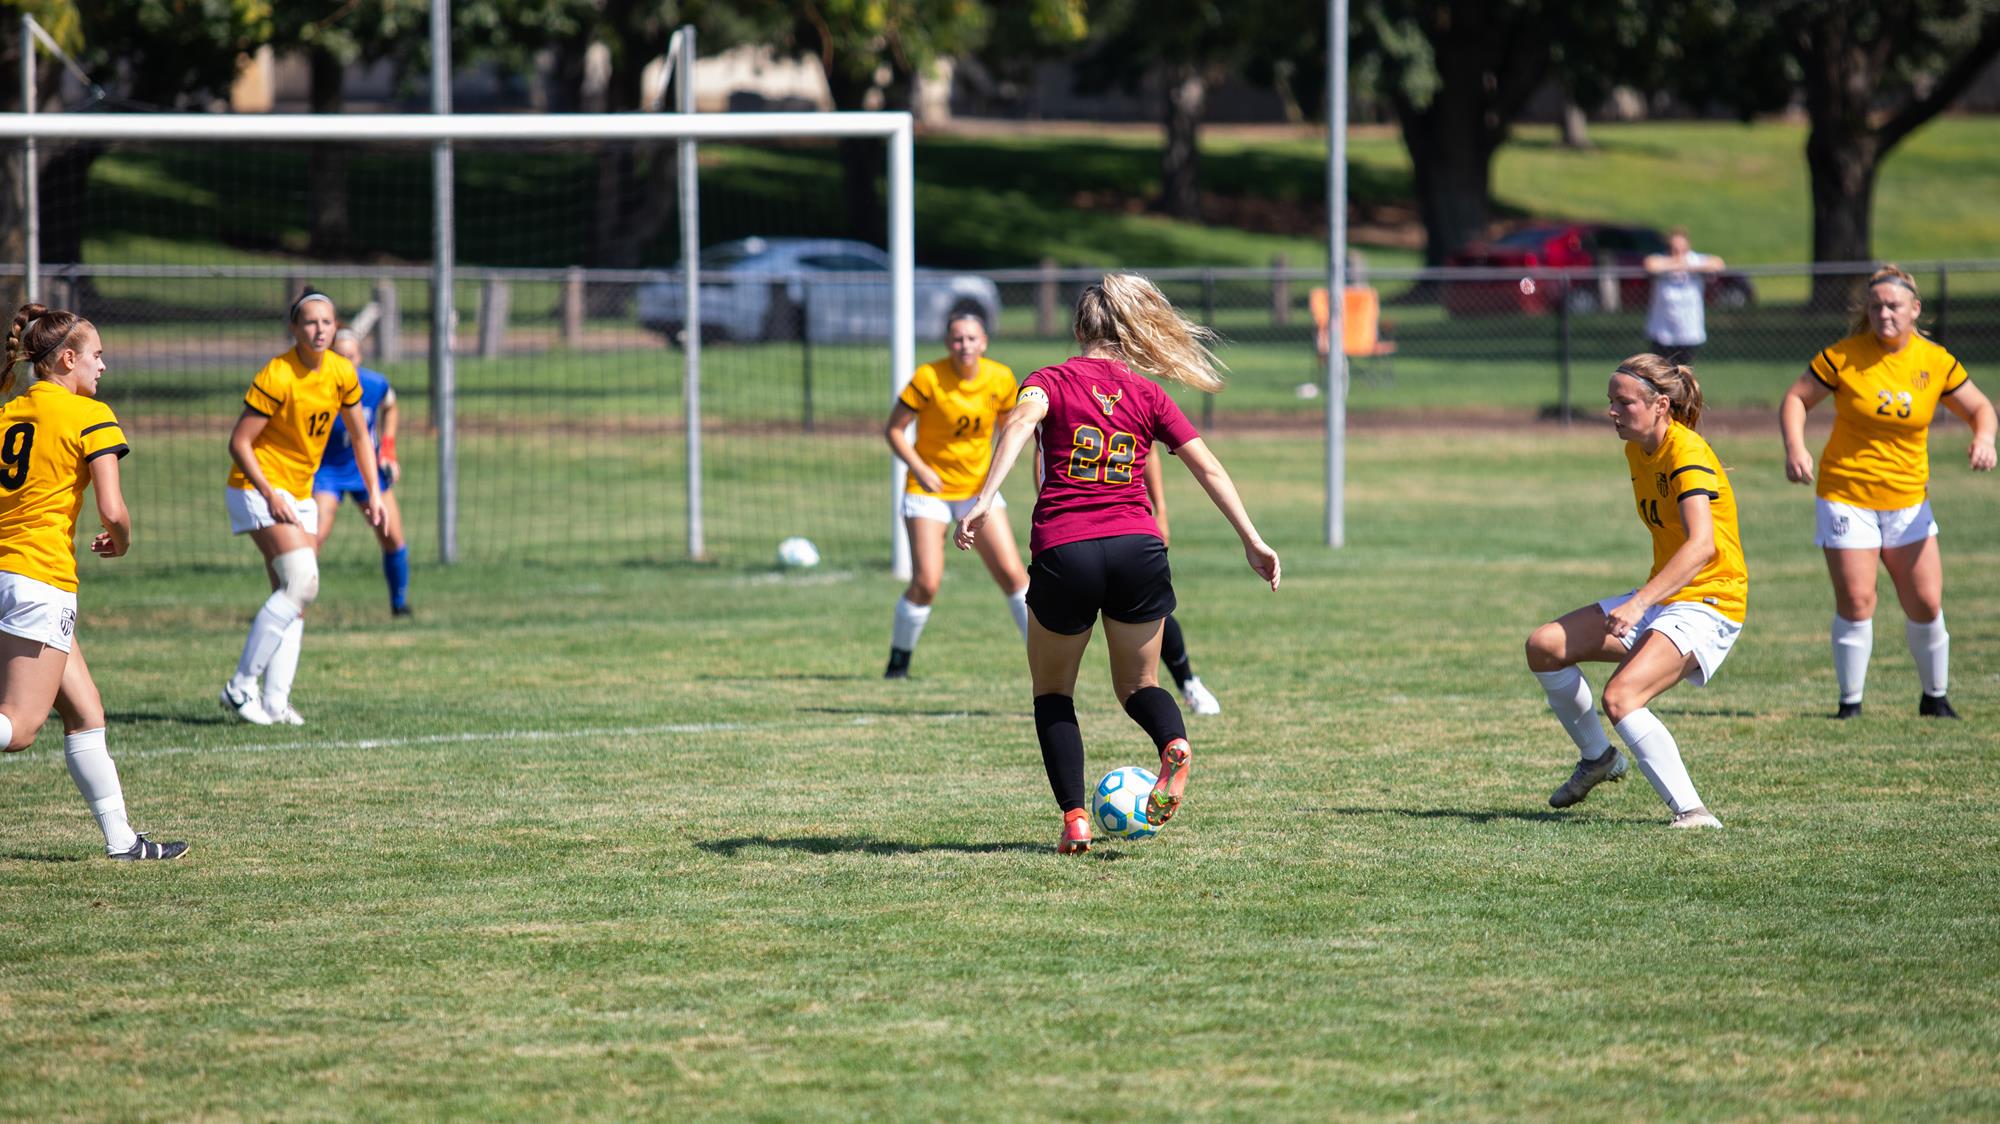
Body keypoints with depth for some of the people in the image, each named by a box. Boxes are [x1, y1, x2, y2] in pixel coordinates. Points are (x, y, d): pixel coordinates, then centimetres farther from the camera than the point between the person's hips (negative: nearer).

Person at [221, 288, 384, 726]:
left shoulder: (341, 373, 1)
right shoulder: (276, 377, -20)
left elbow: (359, 433, 15)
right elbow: (239, 443, -17)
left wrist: (373, 492, 9)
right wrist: (270, 495, -25)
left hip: (299, 493, 8)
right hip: (257, 488, -8)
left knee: (294, 598, 2)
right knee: (302, 582, -20)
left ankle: (275, 700, 2)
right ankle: (241, 686, -15)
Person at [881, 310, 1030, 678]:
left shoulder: (1001, 379, -5)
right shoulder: (928, 378, -15)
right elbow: (893, 429, -9)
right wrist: (920, 469, -21)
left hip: (979, 486, 3)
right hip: (930, 490, -3)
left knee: (1012, 574, -8)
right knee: (926, 583, -12)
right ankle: (899, 659, 9)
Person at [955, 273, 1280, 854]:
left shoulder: (1051, 381, 9)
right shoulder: (1147, 395, 15)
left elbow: (1022, 421, -13)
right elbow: (1208, 467, 12)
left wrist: (984, 500, -23)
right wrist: (1252, 542, 15)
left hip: (1062, 550, -2)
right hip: (1137, 547, 2)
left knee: (1052, 691, 18)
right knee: (1138, 684, 20)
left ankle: (1074, 817, 1)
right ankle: (1174, 744, -15)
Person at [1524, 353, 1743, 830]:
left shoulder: (1687, 455, -21)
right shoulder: (1637, 451, 8)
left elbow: (1702, 545, -35)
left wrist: (1639, 604, -42)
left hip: (1707, 605, -9)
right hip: (1659, 597, 9)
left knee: (1620, 697, -29)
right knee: (1544, 646, 2)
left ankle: (1692, 812, -28)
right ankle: (1597, 757, 21)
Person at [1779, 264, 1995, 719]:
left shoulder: (1936, 362, 0)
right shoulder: (1844, 356, -8)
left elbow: (1978, 407, 10)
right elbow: (1796, 399, -2)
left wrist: (1984, 438, -13)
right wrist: (1795, 447, -19)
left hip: (1908, 500, 2)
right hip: (1846, 495, -2)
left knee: (1926, 603, 0)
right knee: (1856, 602, -8)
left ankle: (1935, 697, 19)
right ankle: (1850, 700, 6)